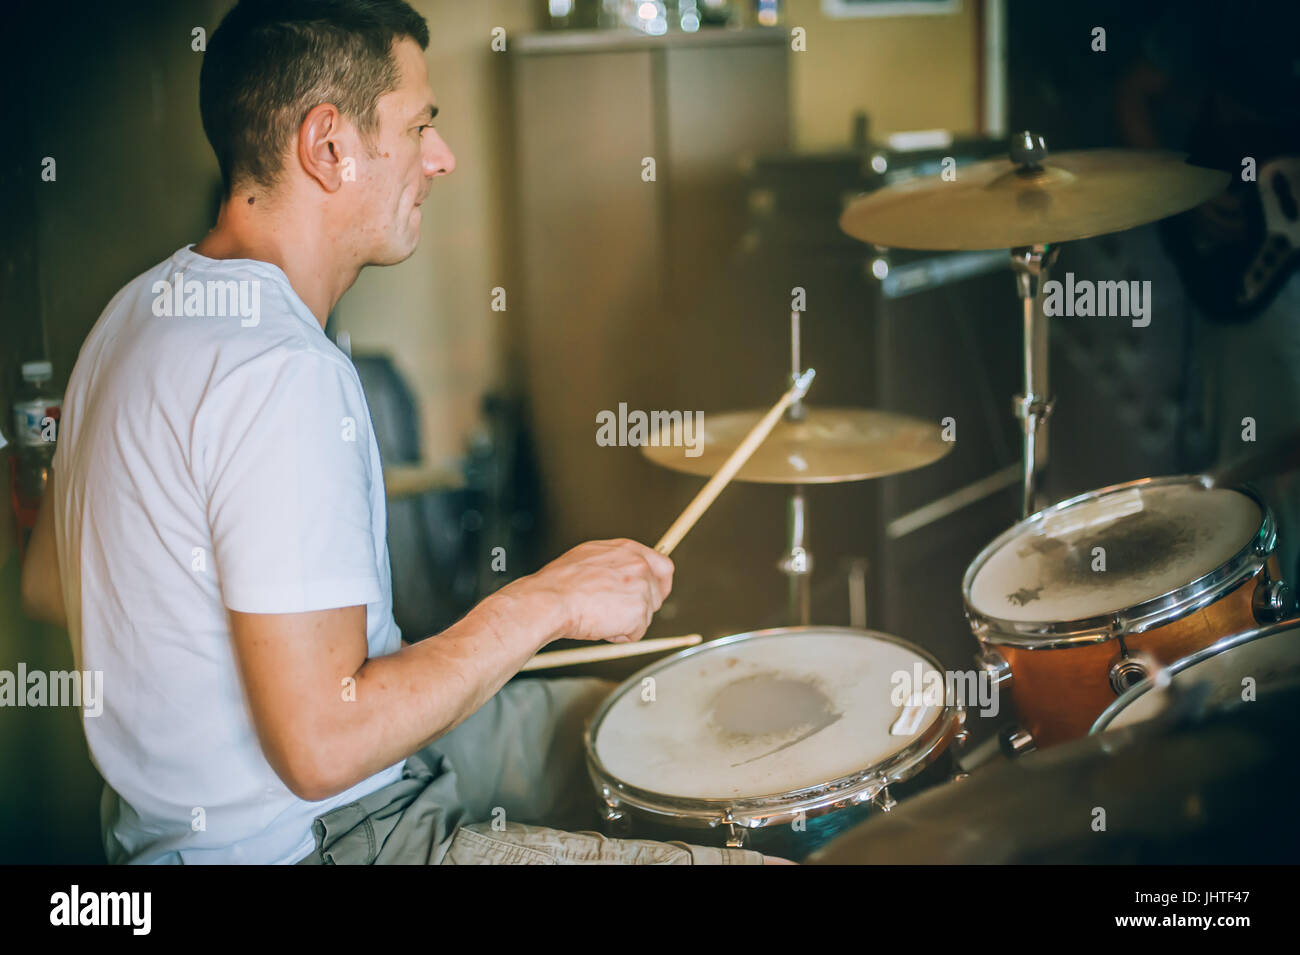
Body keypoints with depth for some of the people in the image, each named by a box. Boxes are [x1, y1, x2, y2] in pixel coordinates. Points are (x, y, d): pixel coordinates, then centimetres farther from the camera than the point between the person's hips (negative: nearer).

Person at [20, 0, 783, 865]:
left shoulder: (147, 306, 4)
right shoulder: (281, 372, -28)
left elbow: (51, 584, 14)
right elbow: (322, 744, -29)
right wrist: (547, 602, -19)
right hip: (308, 839, -10)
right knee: (771, 846, -13)